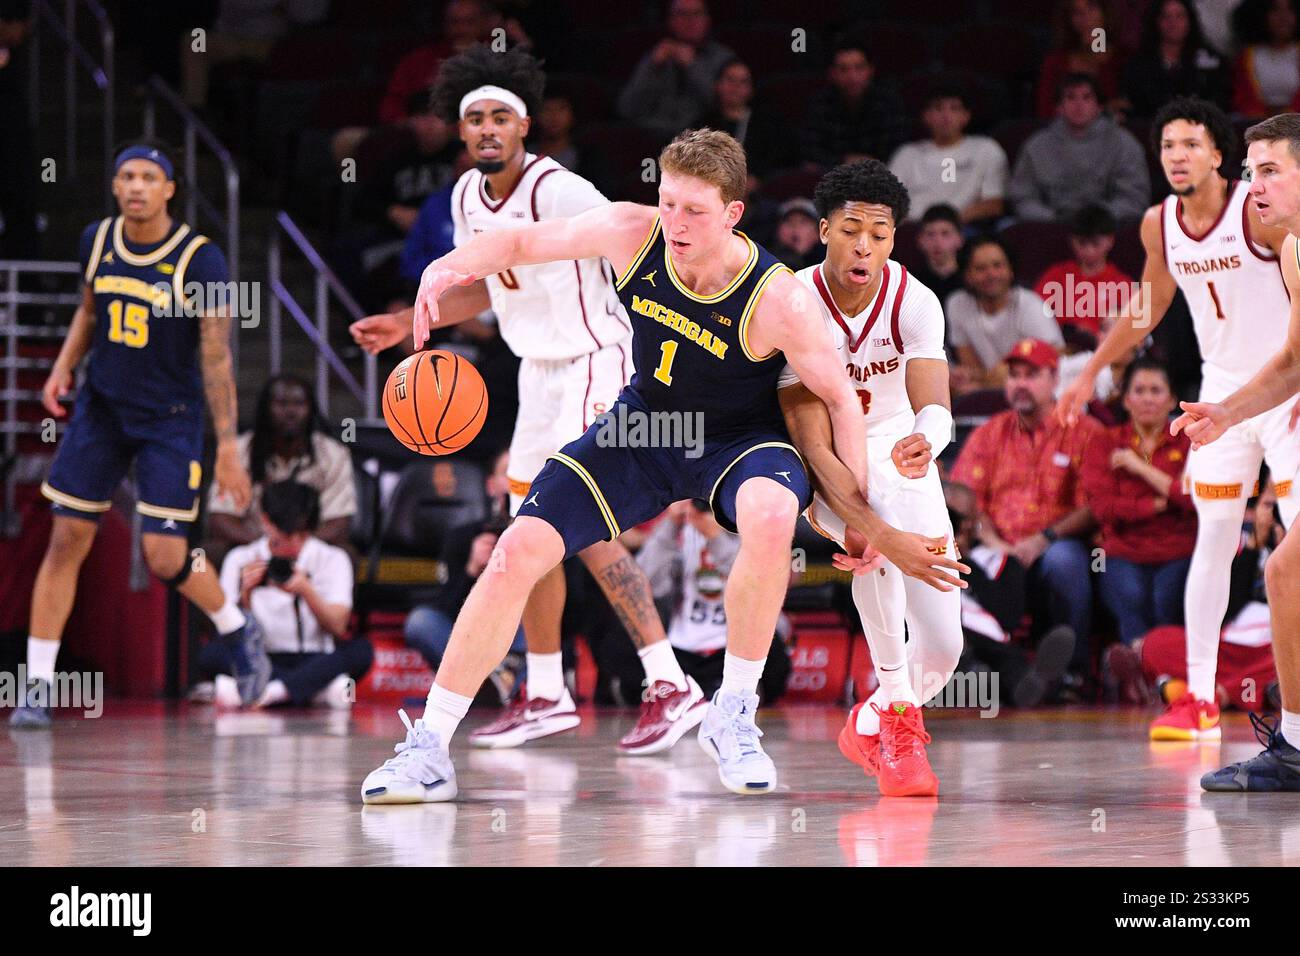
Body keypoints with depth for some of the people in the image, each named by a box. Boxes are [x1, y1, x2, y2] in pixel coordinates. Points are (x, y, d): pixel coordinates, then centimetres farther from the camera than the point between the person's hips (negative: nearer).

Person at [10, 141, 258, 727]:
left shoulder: (199, 260, -16)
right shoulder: (96, 241, -1)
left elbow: (216, 358, -15)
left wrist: (228, 448, -18)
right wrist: (63, 367, 1)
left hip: (170, 420, -4)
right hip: (101, 409, 4)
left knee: (165, 558, -8)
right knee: (66, 542, -1)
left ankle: (239, 635, 22)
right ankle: (38, 686, 4)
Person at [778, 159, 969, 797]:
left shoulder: (914, 303, -18)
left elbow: (934, 406, -31)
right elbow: (811, 439, -29)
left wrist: (924, 441, -56)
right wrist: (858, 521, -43)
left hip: (896, 446, 3)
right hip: (823, 463, -3)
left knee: (942, 645, -5)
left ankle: (874, 722, 28)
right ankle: (897, 708, -24)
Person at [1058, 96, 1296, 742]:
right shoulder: (1159, 225, 1)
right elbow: (1149, 307, 18)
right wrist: (1091, 373, 20)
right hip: (1222, 388, 5)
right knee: (1213, 538, 5)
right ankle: (1200, 699, 8)